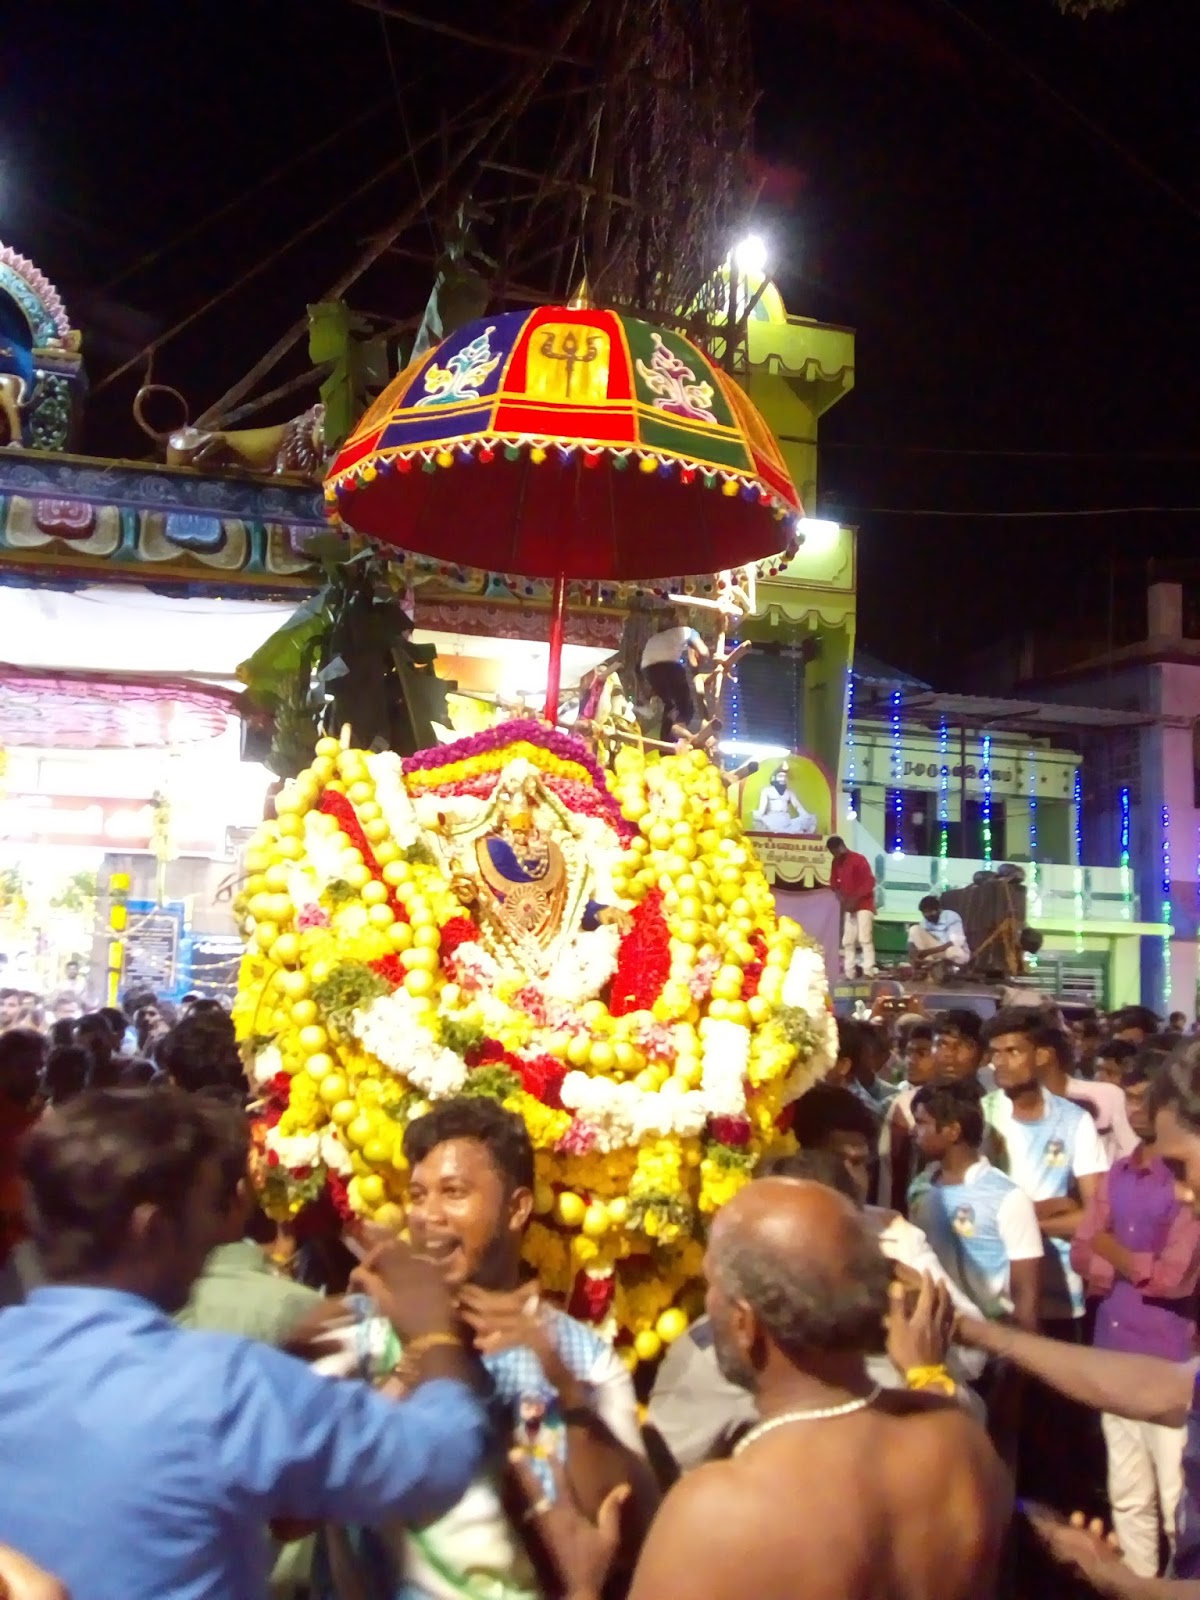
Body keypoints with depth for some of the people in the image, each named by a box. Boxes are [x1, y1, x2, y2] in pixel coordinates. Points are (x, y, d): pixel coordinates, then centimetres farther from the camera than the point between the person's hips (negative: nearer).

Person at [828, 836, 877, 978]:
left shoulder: (859, 859, -13)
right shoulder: (836, 863, 7)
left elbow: (869, 882, -16)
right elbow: (834, 883, 14)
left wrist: (855, 899, -20)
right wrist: (841, 898, -4)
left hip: (863, 905, -7)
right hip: (848, 907, 7)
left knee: (864, 938, -15)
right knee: (847, 941, 5)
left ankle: (868, 972, -19)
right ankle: (849, 974, 9)